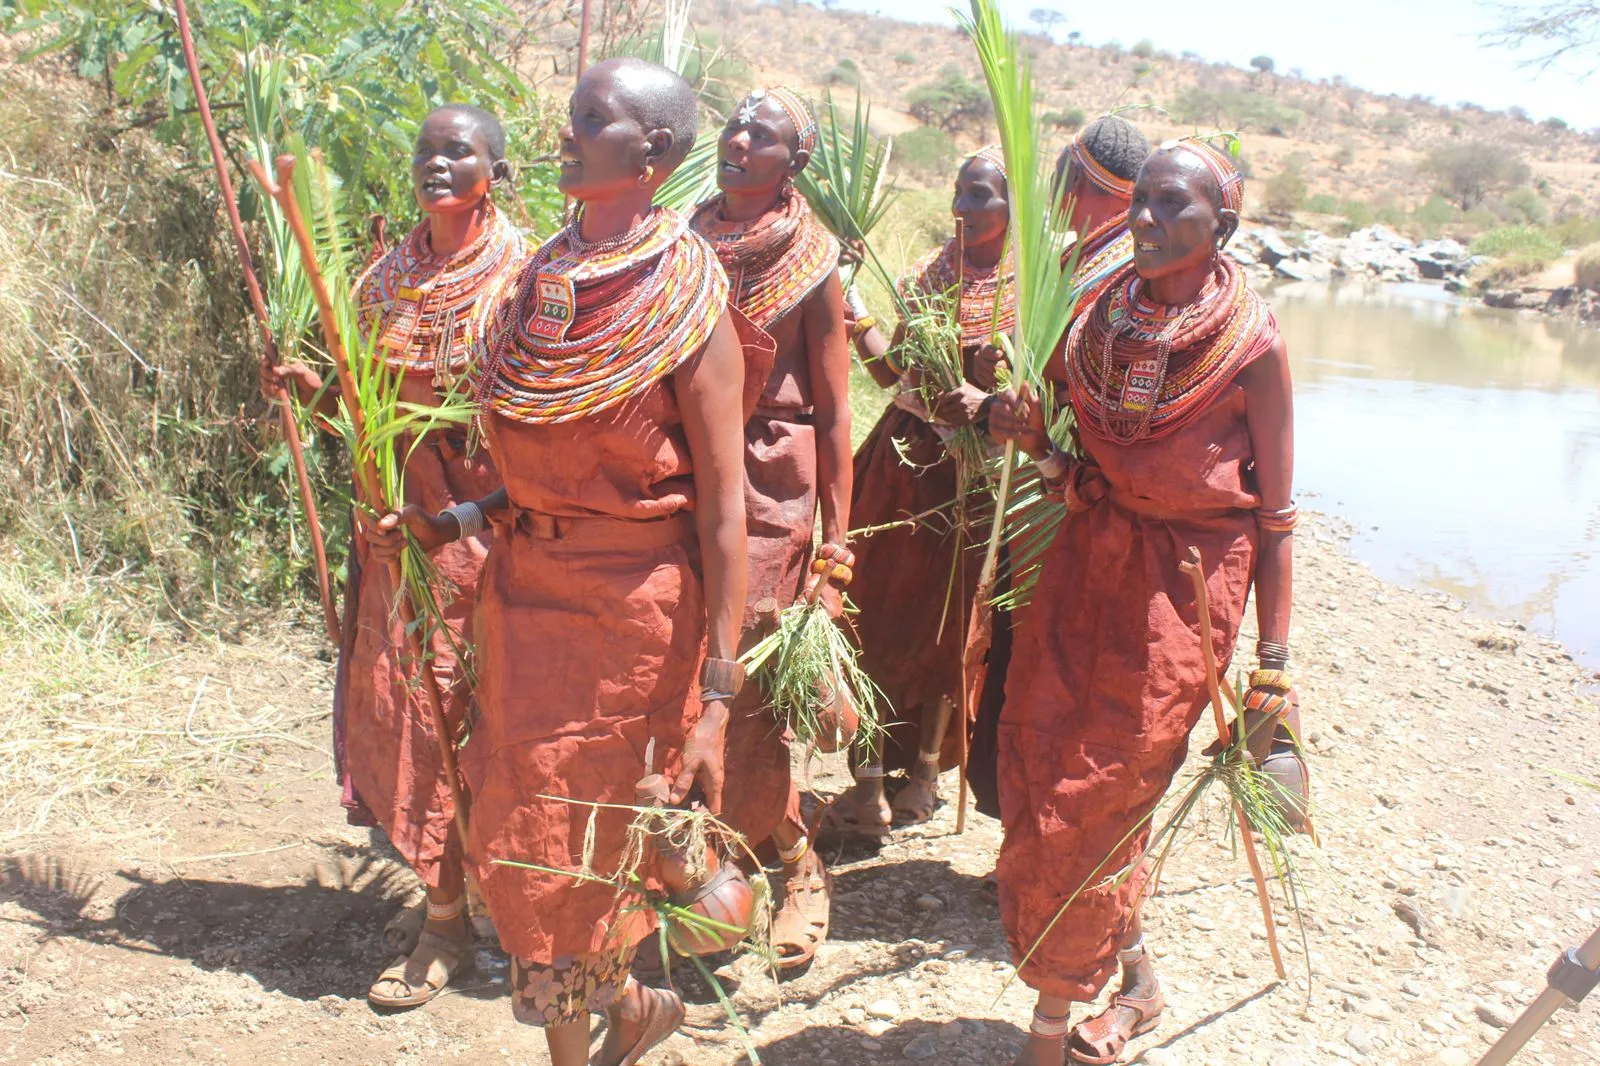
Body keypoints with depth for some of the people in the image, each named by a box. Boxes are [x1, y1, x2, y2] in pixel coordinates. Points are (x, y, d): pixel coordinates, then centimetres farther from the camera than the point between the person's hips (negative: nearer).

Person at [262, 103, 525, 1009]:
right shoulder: (389, 277, 10)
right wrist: (318, 389, -4)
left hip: (481, 519, -6)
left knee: (448, 707, -3)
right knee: (394, 702, 10)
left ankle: (450, 923, 10)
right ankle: (444, 888, 27)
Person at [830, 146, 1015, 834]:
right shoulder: (932, 271, 9)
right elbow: (891, 369, 10)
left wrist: (987, 403, -29)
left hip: (967, 473, -5)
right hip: (899, 459, 5)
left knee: (941, 624, 5)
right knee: (875, 613, 3)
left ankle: (924, 768, 24)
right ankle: (869, 776, 14)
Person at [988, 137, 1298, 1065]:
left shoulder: (1253, 345, -11)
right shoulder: (1104, 315, 3)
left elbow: (1275, 515, -6)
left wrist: (1273, 666, -6)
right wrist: (1032, 438, -10)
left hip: (1185, 585, -5)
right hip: (1088, 562, 5)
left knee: (1086, 806, -2)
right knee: (1037, 774, 5)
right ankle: (1137, 976, 28)